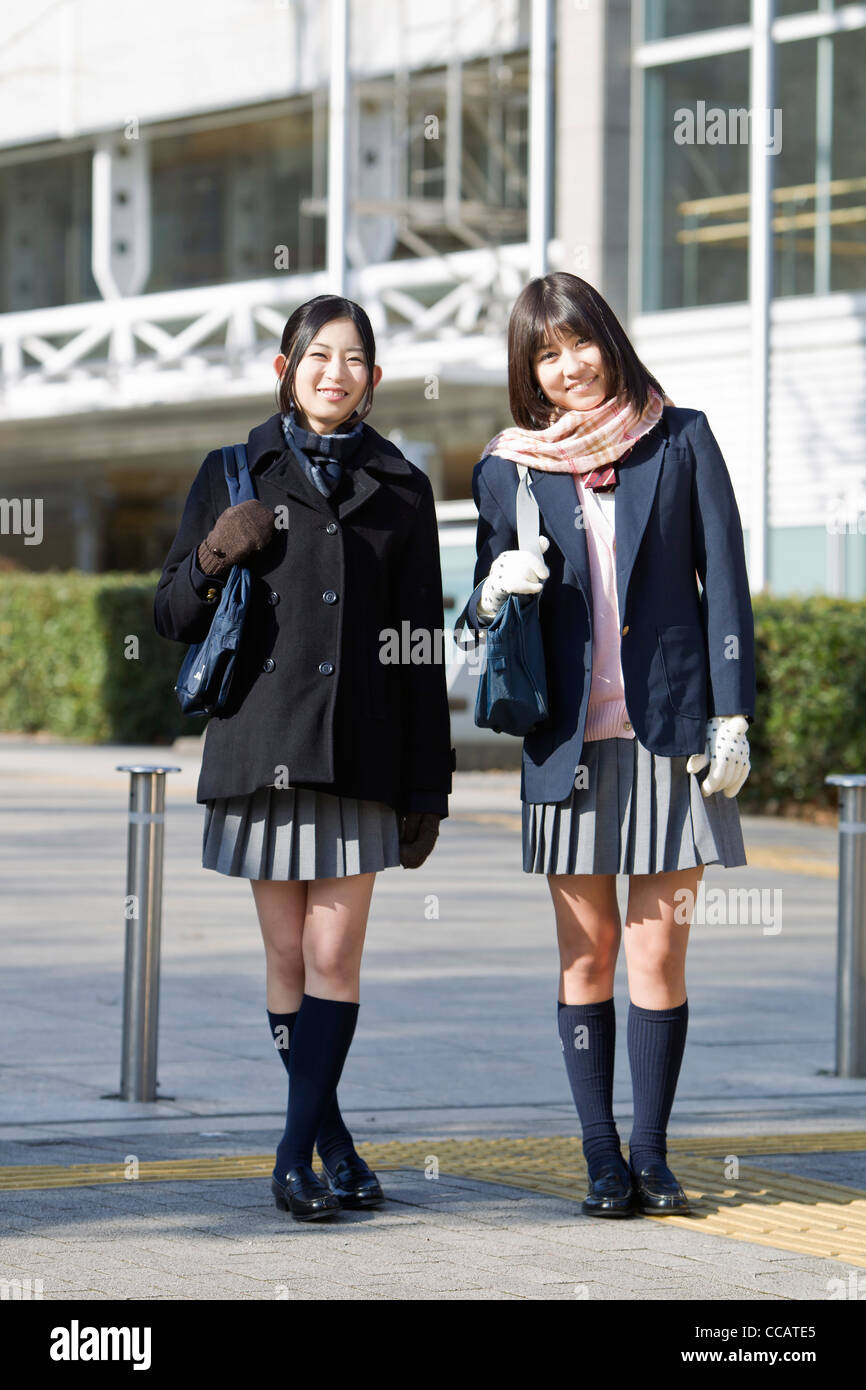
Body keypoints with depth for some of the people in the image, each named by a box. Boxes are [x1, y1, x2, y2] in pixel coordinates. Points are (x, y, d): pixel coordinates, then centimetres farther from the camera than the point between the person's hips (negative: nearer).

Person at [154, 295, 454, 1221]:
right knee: (287, 952, 4)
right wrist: (213, 559, -13)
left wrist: (426, 788, 4)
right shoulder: (234, 475, 7)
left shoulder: (399, 487, 8)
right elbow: (174, 616, 9)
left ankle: (297, 1148, -4)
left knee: (334, 947, -7)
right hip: (260, 743, 0)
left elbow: (421, 649, 8)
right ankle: (332, 1139, 16)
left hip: (358, 752, 0)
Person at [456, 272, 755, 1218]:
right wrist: (496, 591, -11)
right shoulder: (507, 470, 8)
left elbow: (724, 581, 5)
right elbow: (480, 616, 13)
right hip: (569, 738, 1)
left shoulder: (681, 441, 6)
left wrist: (731, 714, -3)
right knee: (586, 952, 2)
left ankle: (652, 1156, 6)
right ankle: (602, 1160, 8)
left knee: (658, 949, -3)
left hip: (671, 728, -1)